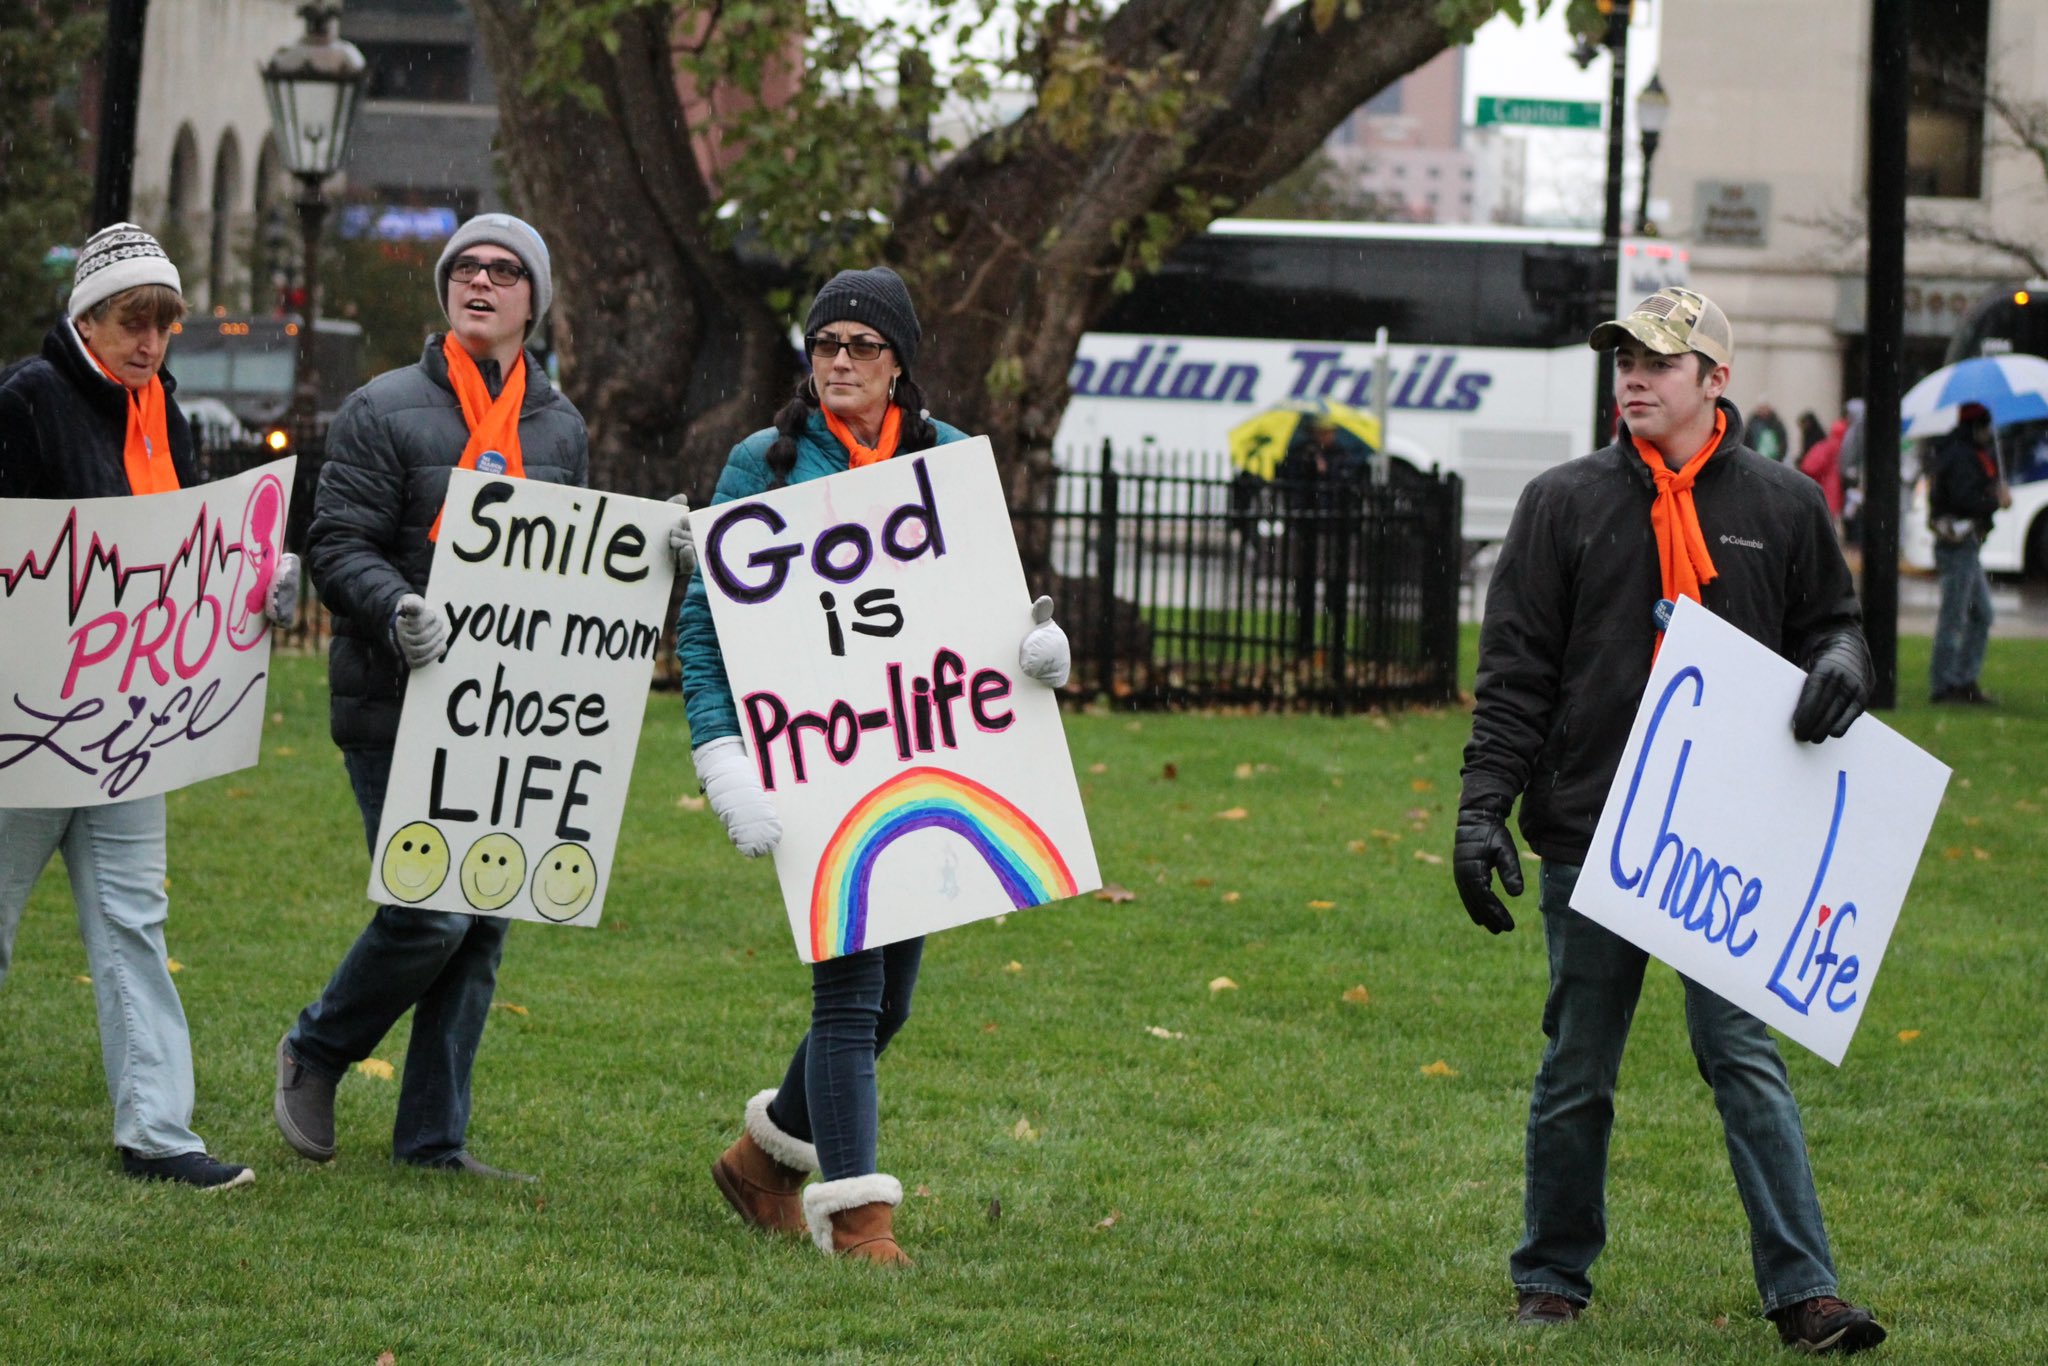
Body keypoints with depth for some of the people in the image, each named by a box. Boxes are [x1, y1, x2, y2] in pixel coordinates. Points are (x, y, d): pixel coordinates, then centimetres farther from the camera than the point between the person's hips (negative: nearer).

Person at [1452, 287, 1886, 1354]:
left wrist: (1840, 665, -8)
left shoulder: (1783, 505, 7)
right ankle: (1552, 1276, 21)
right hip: (1589, 834, 1)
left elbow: (1831, 621, 18)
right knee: (1576, 1073, 8)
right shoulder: (1564, 503, 5)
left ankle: (1803, 1292, -9)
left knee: (1744, 1055, -8)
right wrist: (1483, 810, -5)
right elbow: (1514, 673, 3)